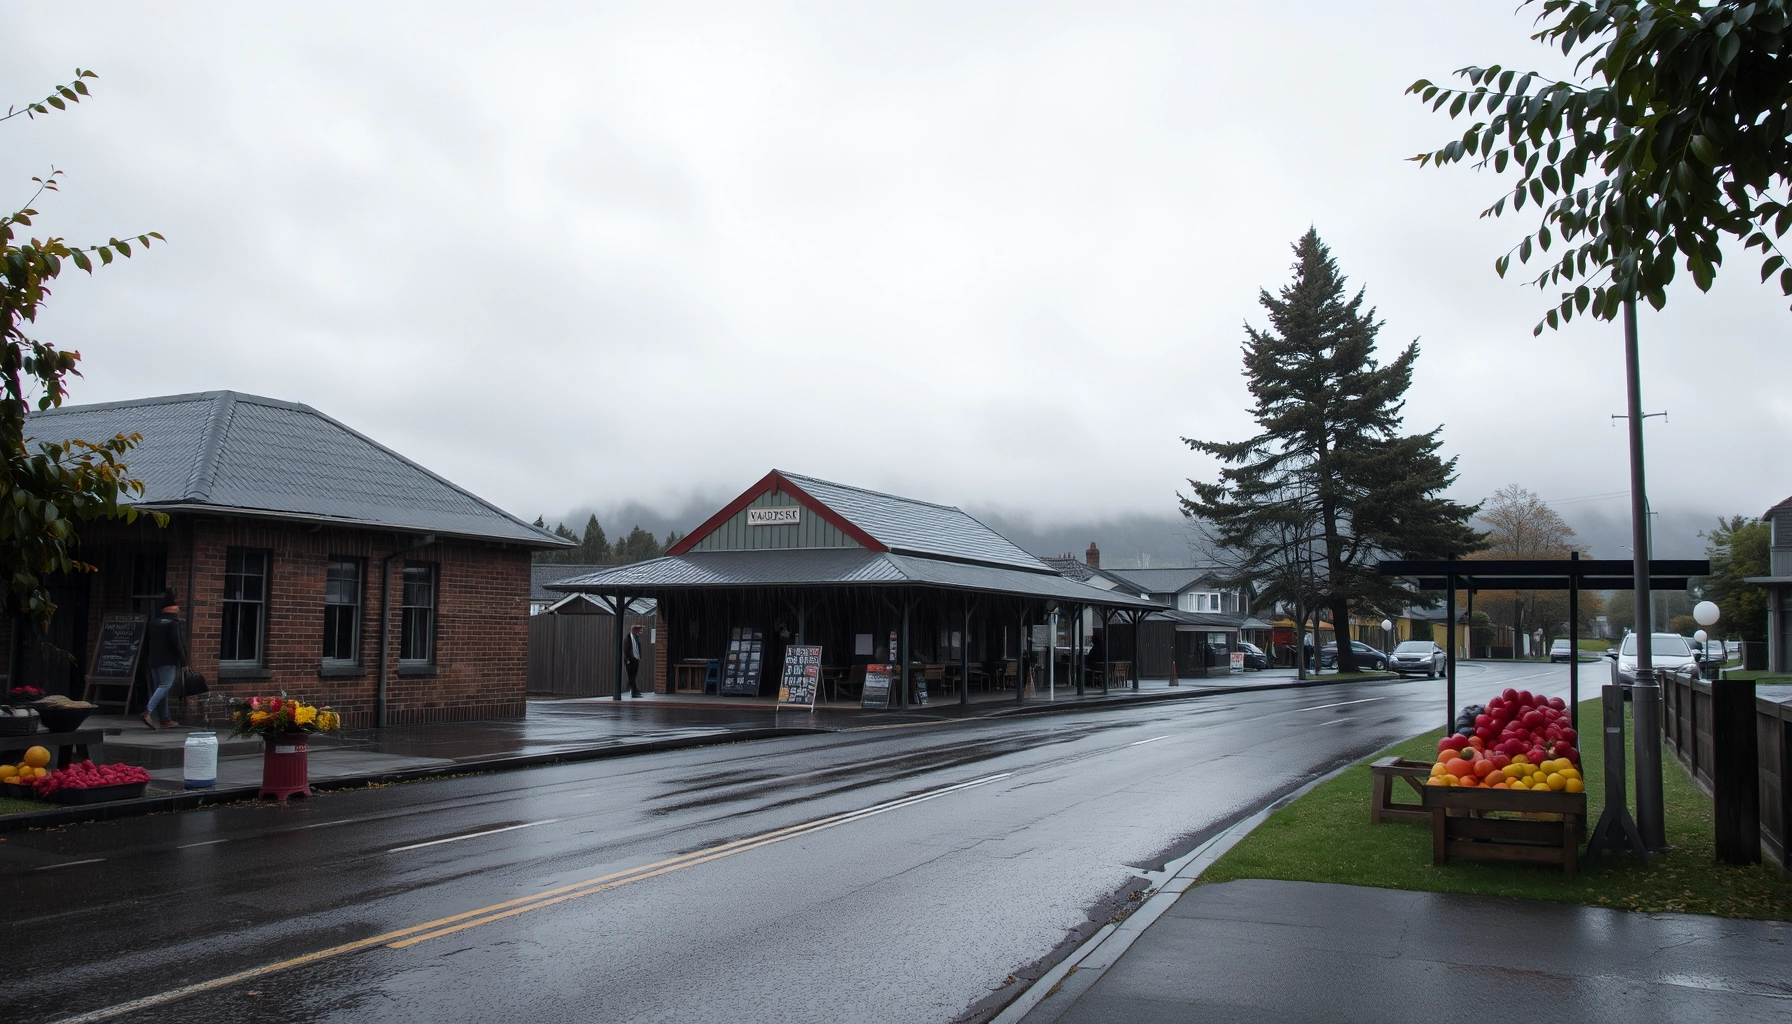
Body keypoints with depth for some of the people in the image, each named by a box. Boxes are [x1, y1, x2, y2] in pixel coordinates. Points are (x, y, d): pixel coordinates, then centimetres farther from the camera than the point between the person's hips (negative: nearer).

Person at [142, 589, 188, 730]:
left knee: (160, 688, 10)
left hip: (153, 661, 8)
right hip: (168, 661, -8)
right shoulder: (173, 622, -8)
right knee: (165, 686, -8)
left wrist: (146, 661, 23)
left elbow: (146, 643, 18)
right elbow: (177, 643, -16)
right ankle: (148, 712, -24)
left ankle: (165, 719, 11)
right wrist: (184, 662, -14)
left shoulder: (153, 622, 15)